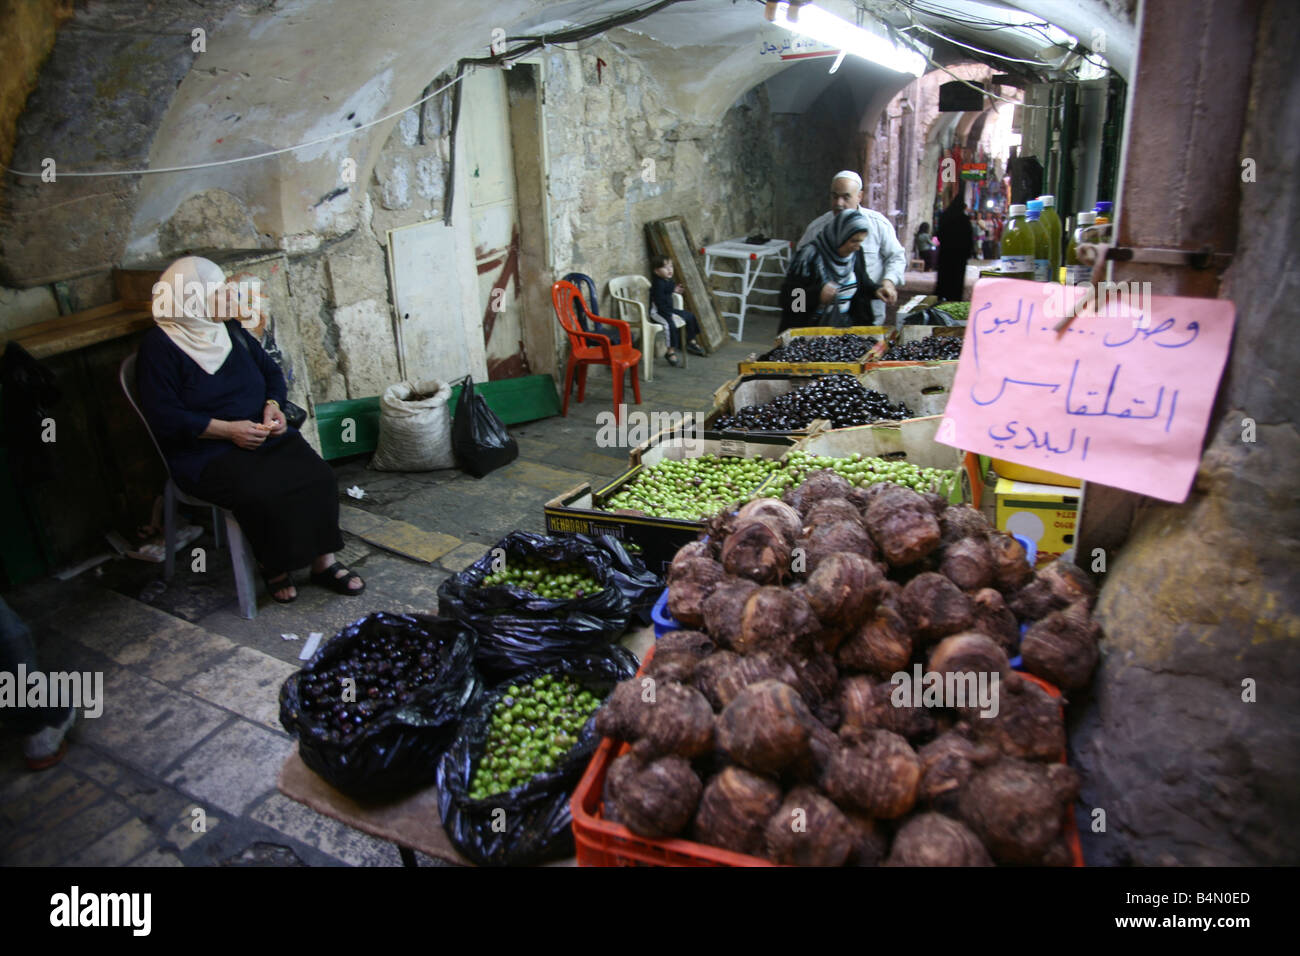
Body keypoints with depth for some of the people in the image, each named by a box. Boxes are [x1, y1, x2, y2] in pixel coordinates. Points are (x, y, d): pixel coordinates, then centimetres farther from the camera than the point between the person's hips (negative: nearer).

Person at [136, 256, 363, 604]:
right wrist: (228, 429, -20)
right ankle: (273, 569, -7)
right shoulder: (158, 347, -7)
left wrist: (273, 404, -1)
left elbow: (271, 371, 21)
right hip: (205, 452, -6)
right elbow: (164, 418, -14)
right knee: (263, 493, -32)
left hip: (262, 433, 6)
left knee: (319, 477, -20)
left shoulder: (230, 330, 13)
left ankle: (324, 561, -9)